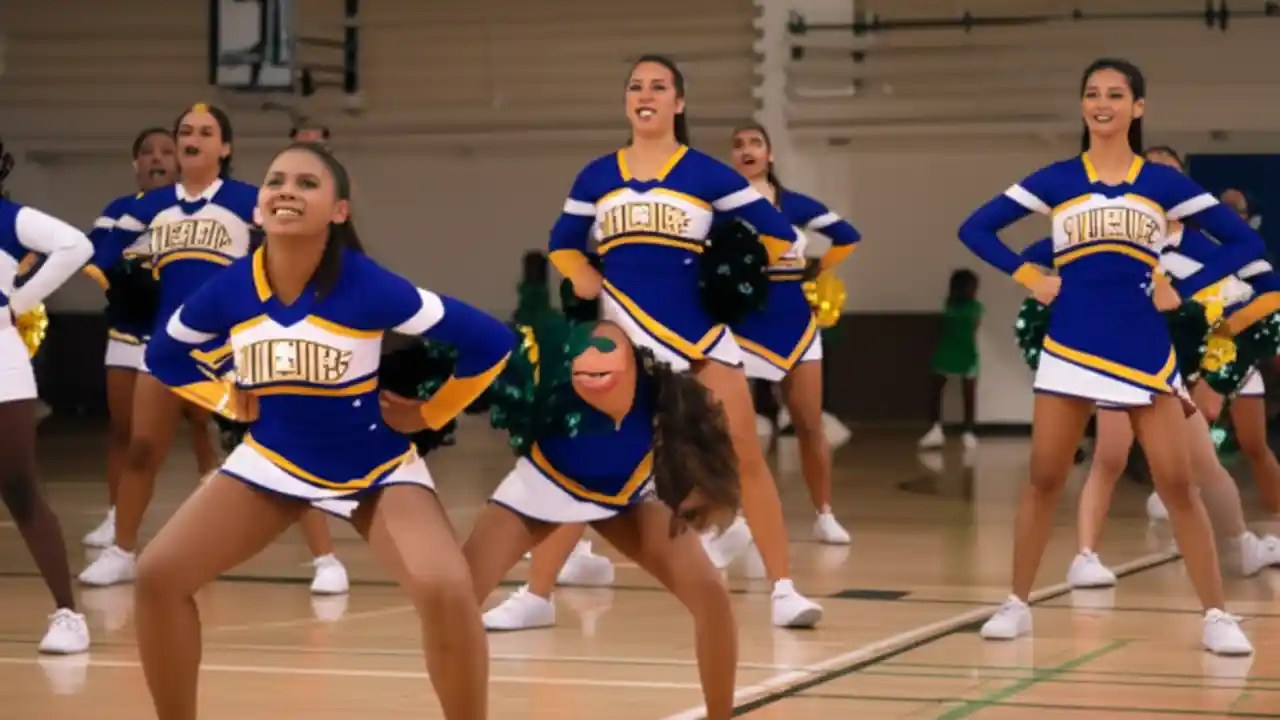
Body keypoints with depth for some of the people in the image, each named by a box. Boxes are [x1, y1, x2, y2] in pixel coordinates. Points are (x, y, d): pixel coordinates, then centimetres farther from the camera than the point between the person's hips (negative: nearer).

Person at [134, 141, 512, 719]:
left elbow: (490, 342, -19)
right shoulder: (230, 289, -13)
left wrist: (425, 414, -11)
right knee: (158, 577, -8)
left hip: (378, 468, -4)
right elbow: (164, 354, 9)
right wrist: (229, 401, -1)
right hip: (273, 459, 4)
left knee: (446, 591, -27)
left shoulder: (368, 287, -25)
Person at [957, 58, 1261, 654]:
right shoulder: (1056, 180, 5)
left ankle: (1217, 616, 1)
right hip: (1071, 347, 1)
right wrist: (1029, 279, -2)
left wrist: (1182, 292, -3)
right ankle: (1017, 604, 15)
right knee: (1044, 481, 3)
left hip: (1144, 352, -1)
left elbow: (1244, 242, 3)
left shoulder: (1163, 183, 3)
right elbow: (975, 229, 6)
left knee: (1177, 485, -3)